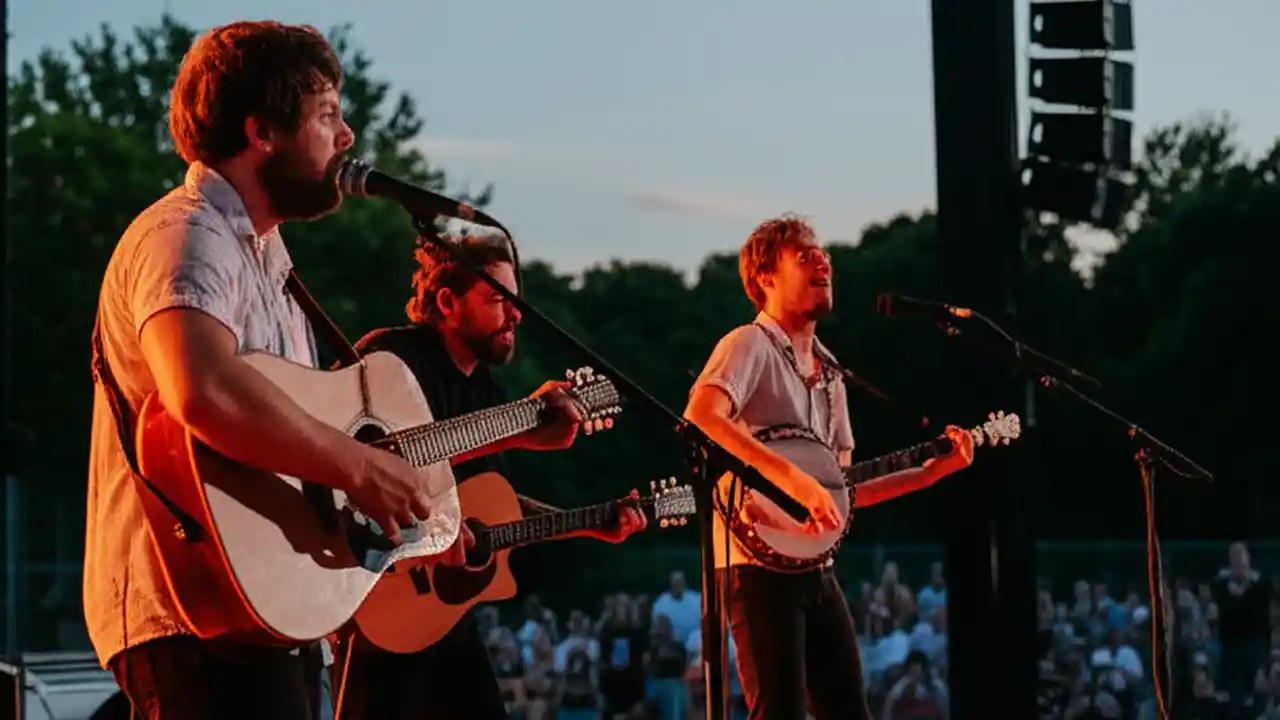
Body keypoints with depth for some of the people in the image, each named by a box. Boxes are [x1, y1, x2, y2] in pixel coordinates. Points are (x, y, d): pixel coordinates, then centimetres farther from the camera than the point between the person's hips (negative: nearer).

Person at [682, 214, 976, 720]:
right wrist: (791, 478, -33)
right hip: (760, 564, -8)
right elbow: (701, 414, -27)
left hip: (815, 569, 9)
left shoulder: (827, 371, 19)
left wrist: (934, 470, 13)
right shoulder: (750, 345, -6)